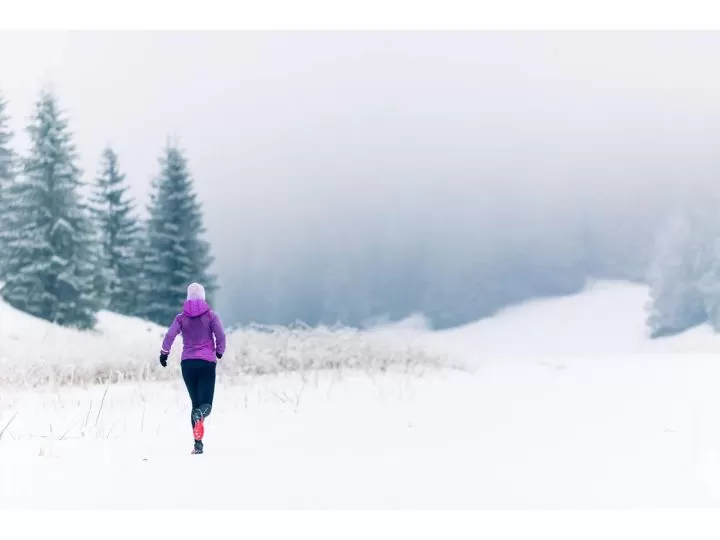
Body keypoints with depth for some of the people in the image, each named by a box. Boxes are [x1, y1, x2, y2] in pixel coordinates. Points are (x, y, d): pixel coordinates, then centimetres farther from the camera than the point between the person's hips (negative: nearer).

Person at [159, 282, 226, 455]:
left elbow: (170, 335, -6)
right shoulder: (210, 315, 1)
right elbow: (220, 335, -7)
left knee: (195, 402, 12)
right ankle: (200, 415, -42)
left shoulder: (181, 318, 6)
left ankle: (198, 443, 0)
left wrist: (164, 353, 5)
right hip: (207, 362, -2)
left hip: (187, 363, 2)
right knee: (206, 404, -3)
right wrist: (219, 351, 11)